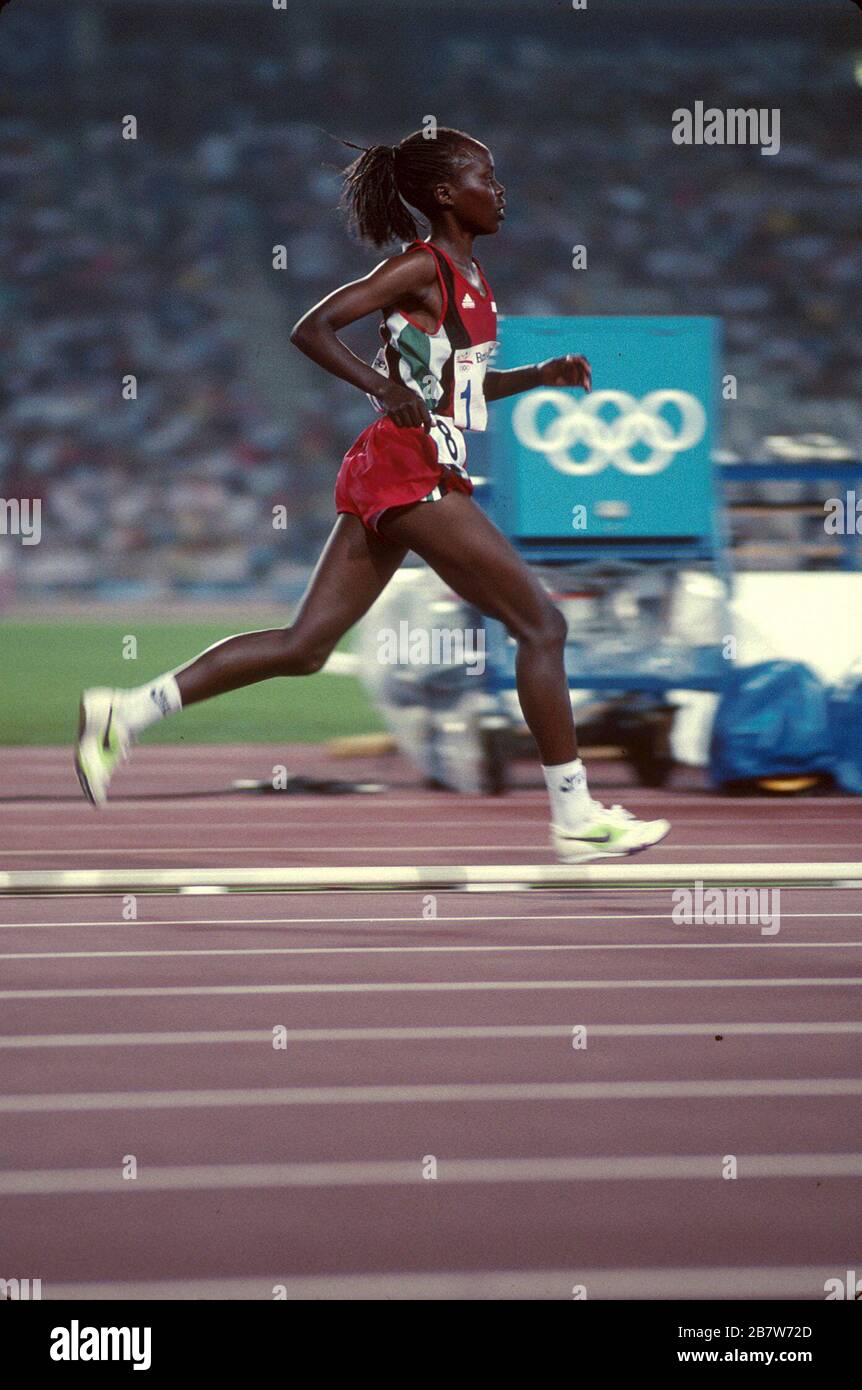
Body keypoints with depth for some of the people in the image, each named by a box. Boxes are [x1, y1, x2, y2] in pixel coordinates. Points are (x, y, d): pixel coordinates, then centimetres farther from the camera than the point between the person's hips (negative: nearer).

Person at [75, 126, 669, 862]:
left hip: (389, 478, 10)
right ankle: (575, 817, -1)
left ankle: (127, 712, 4)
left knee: (303, 647, 7)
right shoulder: (422, 266, -10)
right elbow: (313, 328, -15)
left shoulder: (467, 274, 17)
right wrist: (385, 389, -23)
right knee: (541, 624, -4)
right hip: (412, 472, -10)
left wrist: (539, 375, 15)